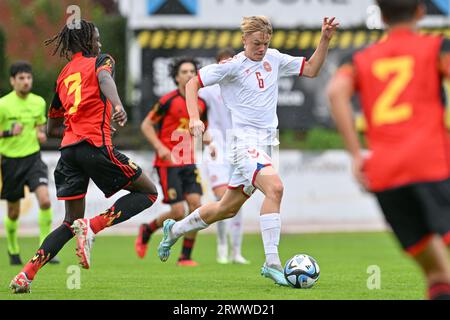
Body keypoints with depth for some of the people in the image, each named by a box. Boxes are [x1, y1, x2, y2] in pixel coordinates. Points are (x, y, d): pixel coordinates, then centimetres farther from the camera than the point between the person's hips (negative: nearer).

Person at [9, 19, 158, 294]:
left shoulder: (63, 76, 23)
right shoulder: (100, 61, 7)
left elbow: (52, 128, 29)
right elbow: (104, 78, -20)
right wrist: (118, 106, -38)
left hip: (68, 148, 7)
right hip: (95, 145, -6)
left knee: (72, 223, 13)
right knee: (148, 192, 6)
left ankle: (25, 275, -2)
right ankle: (92, 227, -14)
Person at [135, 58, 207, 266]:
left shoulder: (201, 104, 6)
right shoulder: (168, 100, -10)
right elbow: (146, 125, -5)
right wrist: (160, 147, -18)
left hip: (188, 163, 5)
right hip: (168, 163, -5)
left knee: (196, 204, -11)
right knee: (178, 212, -11)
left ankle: (186, 256, -1)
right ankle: (146, 231, 19)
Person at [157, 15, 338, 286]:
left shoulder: (274, 59, 11)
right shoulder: (233, 66, -7)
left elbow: (311, 70, 17)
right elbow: (193, 83, -3)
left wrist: (325, 40, 4)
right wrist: (194, 118, -16)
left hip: (266, 141, 8)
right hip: (245, 140, -8)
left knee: (229, 208, 16)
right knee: (275, 187, -29)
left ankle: (175, 230, 37)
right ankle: (272, 261, -29)